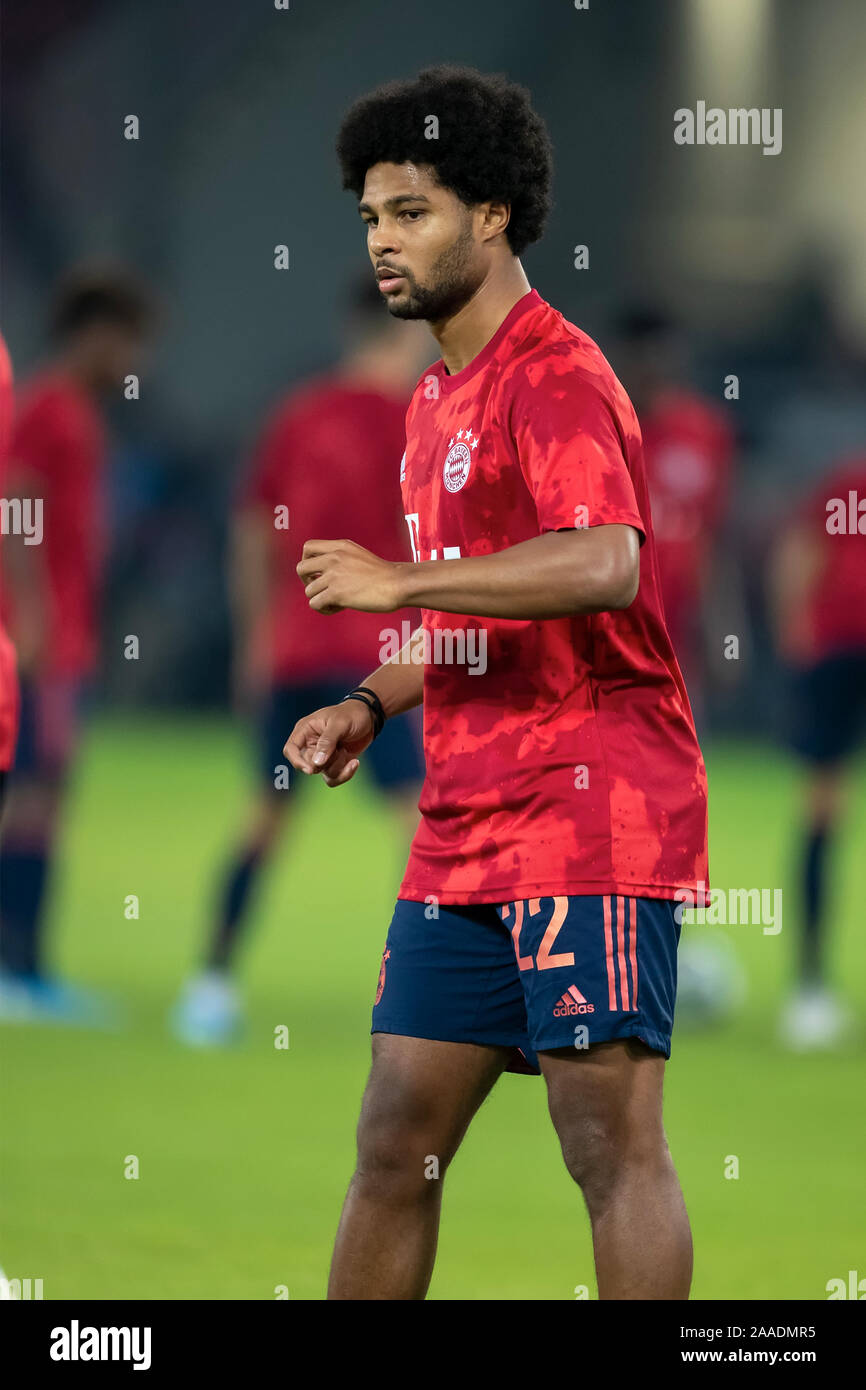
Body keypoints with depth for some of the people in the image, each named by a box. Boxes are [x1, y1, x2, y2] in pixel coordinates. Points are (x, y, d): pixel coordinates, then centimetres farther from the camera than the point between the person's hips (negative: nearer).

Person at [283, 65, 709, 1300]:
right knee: (395, 1143, 9)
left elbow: (603, 563, -27)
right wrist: (372, 705, 13)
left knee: (614, 1145, -8)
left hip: (591, 815, -9)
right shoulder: (440, 395, 19)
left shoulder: (553, 374, -11)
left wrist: (400, 581, -22)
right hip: (466, 828, 9)